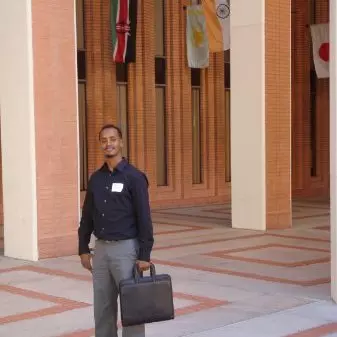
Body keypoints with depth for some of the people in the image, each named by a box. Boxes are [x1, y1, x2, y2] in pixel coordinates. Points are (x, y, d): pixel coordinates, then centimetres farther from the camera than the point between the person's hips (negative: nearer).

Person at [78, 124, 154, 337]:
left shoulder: (134, 177, -9)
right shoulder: (96, 179, 8)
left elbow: (144, 219, -12)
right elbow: (87, 216, 14)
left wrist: (145, 255, -15)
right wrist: (84, 249, 10)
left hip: (126, 248, -6)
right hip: (101, 248, 6)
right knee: (102, 306, 11)